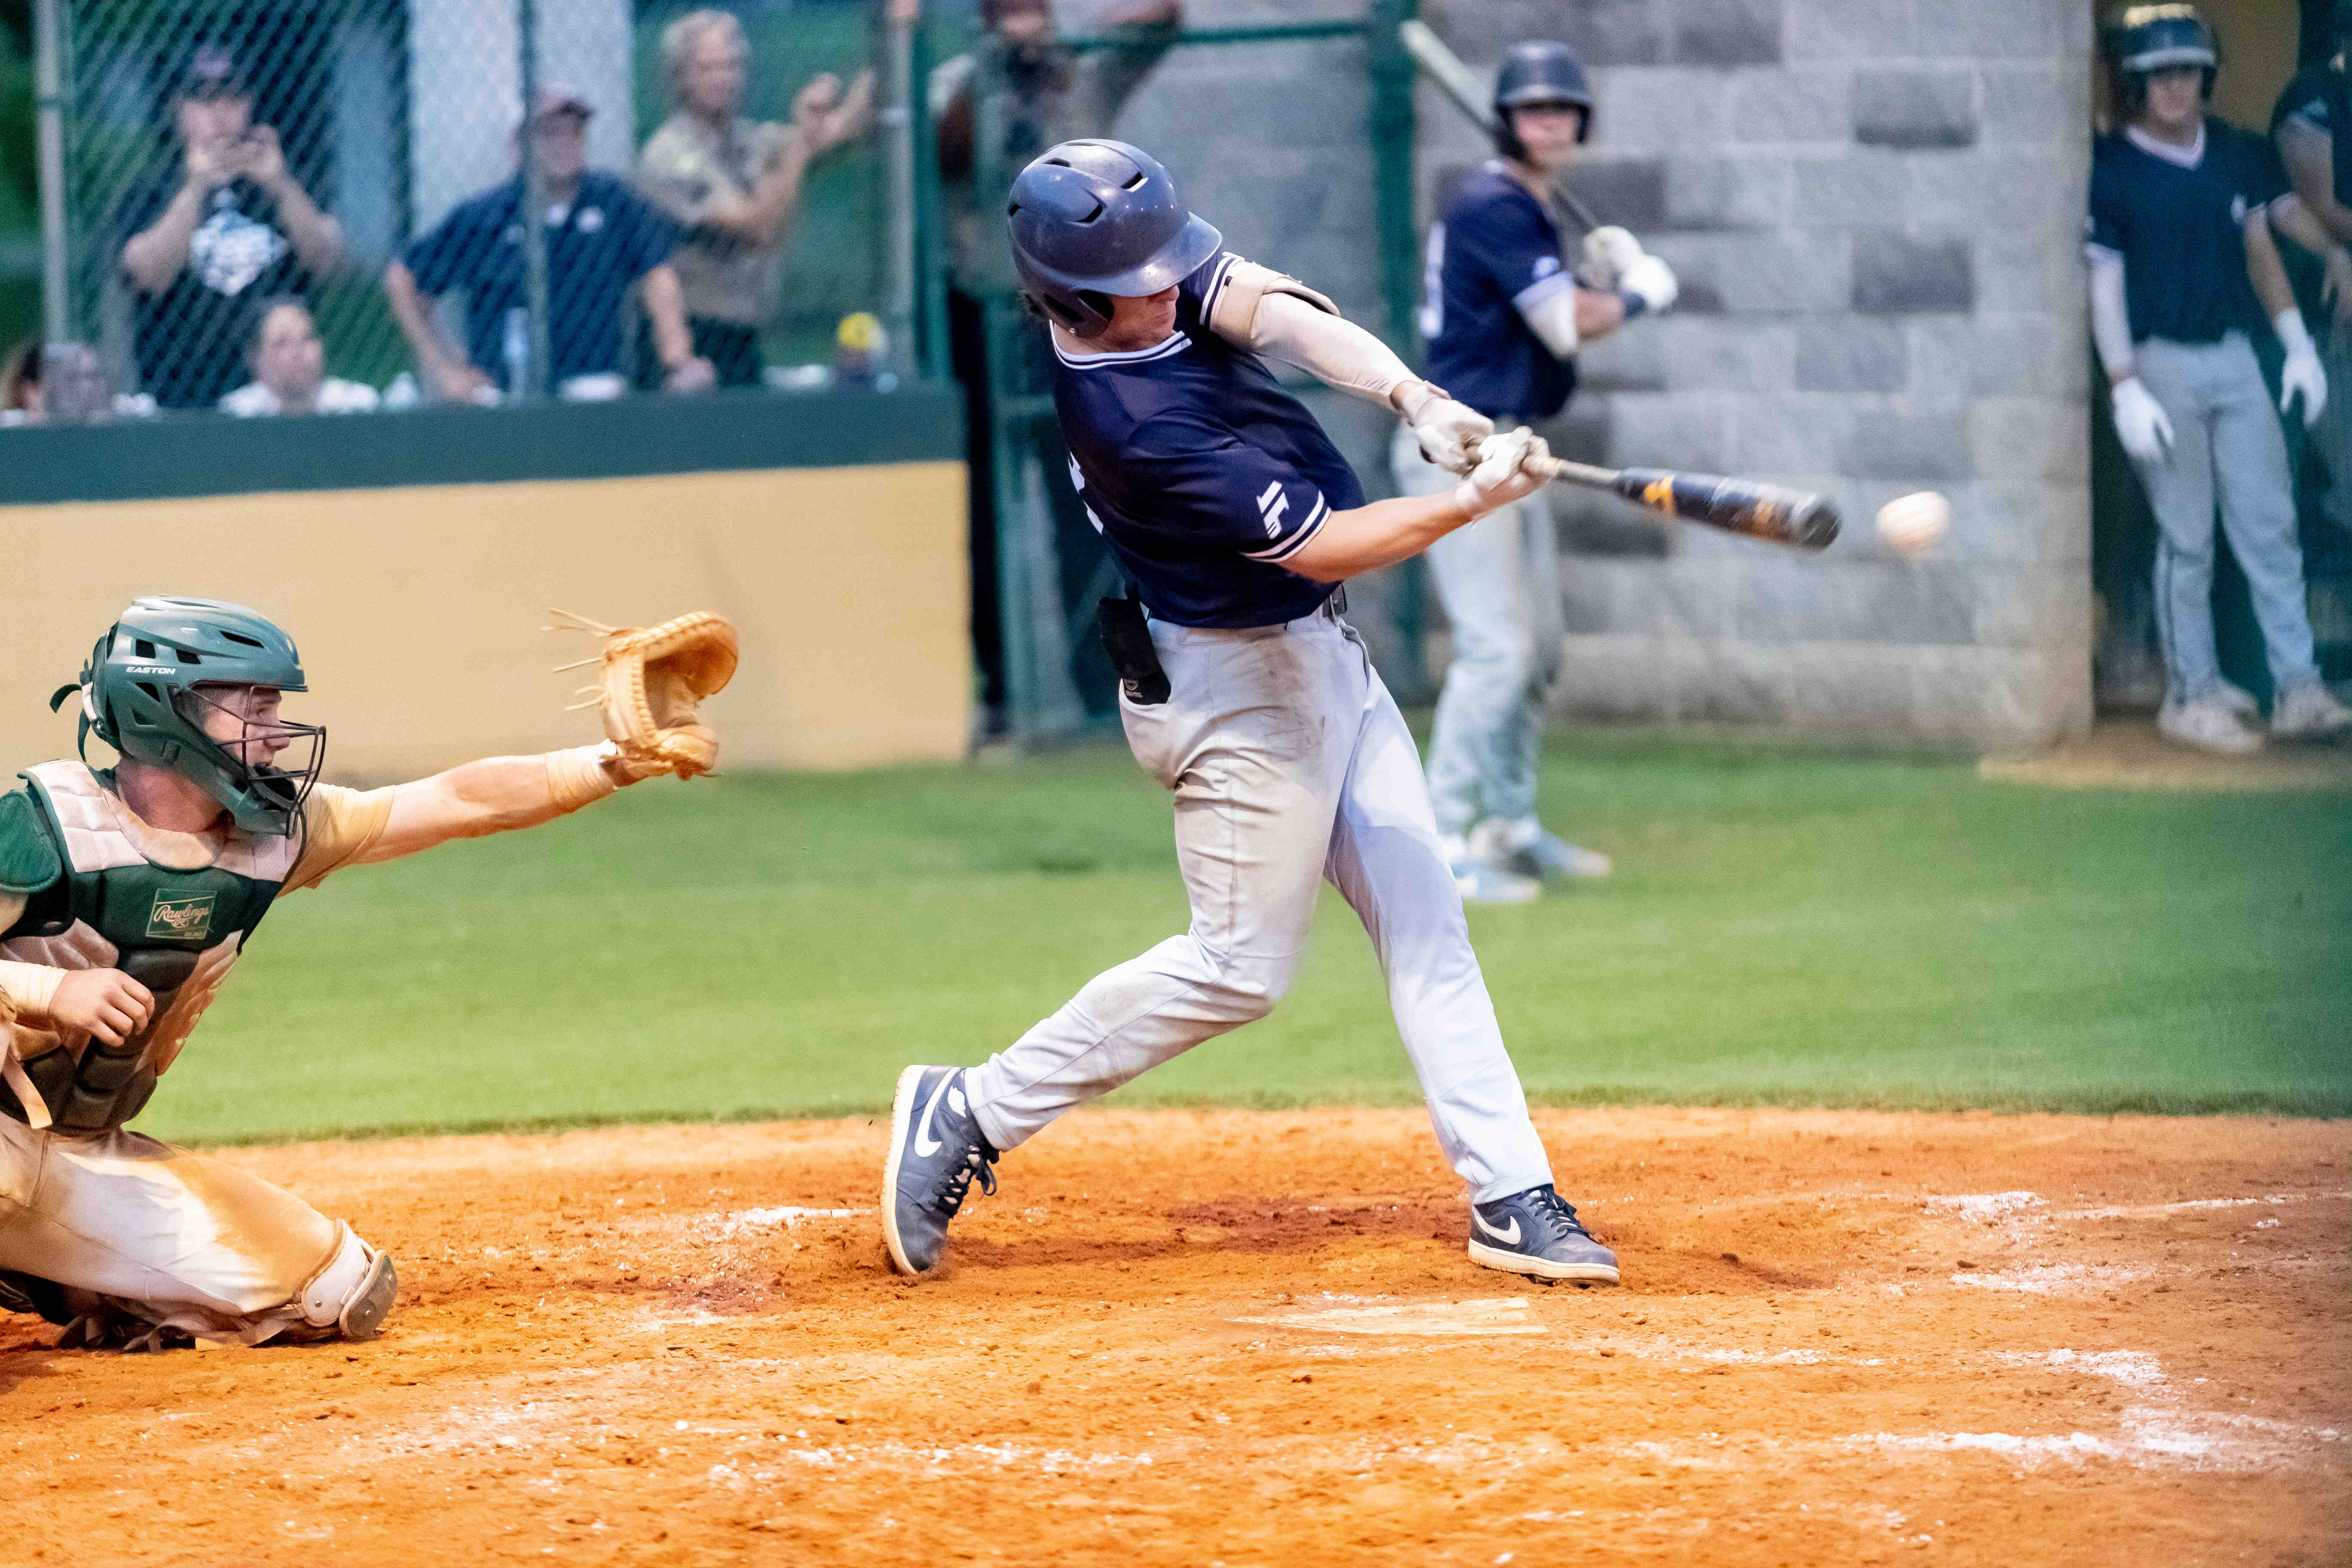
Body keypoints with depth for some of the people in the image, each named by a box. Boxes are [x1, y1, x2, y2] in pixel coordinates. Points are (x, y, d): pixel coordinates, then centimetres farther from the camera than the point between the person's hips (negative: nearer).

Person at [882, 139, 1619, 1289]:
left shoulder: (1157, 282, -8)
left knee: (1423, 923, 7)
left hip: (1315, 655, 9)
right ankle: (972, 1116, 9)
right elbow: (1321, 547, -27)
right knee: (1241, 966, 0)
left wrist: (1414, 398, -31)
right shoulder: (1136, 424, -31)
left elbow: (1274, 311, -18)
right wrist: (1477, 502, -29)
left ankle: (1510, 1196, 9)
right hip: (1237, 688, -9)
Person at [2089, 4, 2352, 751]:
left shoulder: (2238, 154, 8)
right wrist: (2125, 388, -14)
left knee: (2271, 528, 4)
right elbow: (2104, 284, -9)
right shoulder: (2111, 169, -8)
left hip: (2235, 357, 5)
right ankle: (2191, 695, 8)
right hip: (2162, 365, -5)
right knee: (2187, 539, -1)